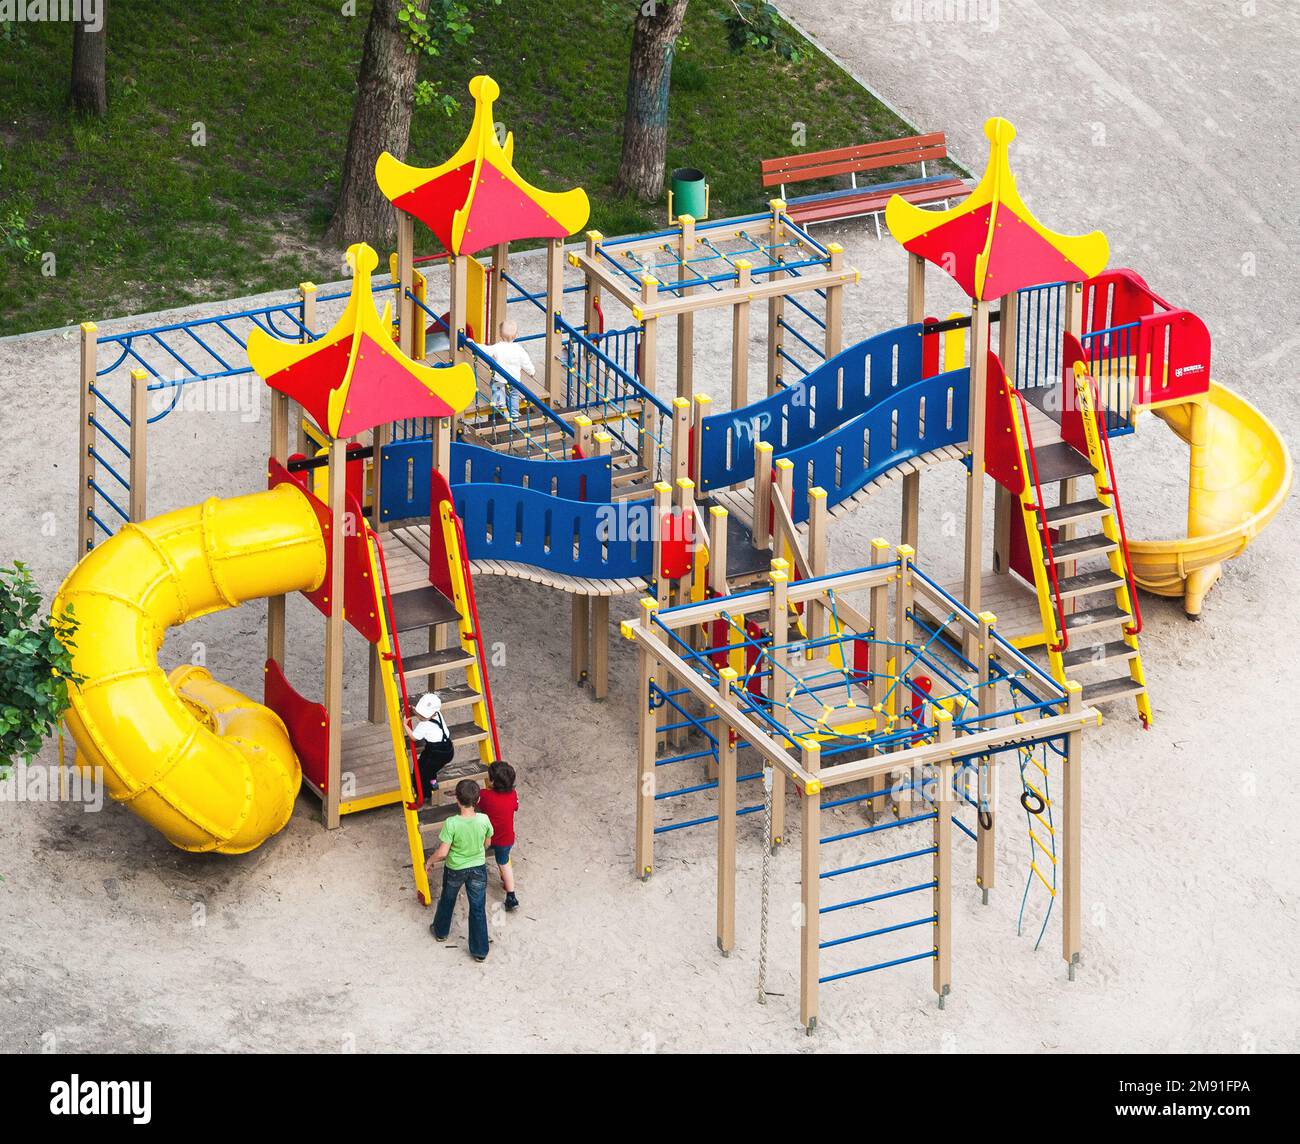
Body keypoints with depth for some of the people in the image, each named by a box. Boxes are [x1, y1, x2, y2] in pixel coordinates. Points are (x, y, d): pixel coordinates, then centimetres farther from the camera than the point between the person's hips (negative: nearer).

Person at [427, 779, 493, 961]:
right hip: (478, 869, 1)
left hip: (455, 870, -1)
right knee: (478, 908, 15)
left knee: (447, 900, 28)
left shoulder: (451, 824, -30)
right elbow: (487, 844, -3)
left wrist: (429, 861, -3)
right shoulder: (484, 820, -21)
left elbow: (442, 852, -23)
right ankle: (480, 951, 21)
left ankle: (441, 931, 51)